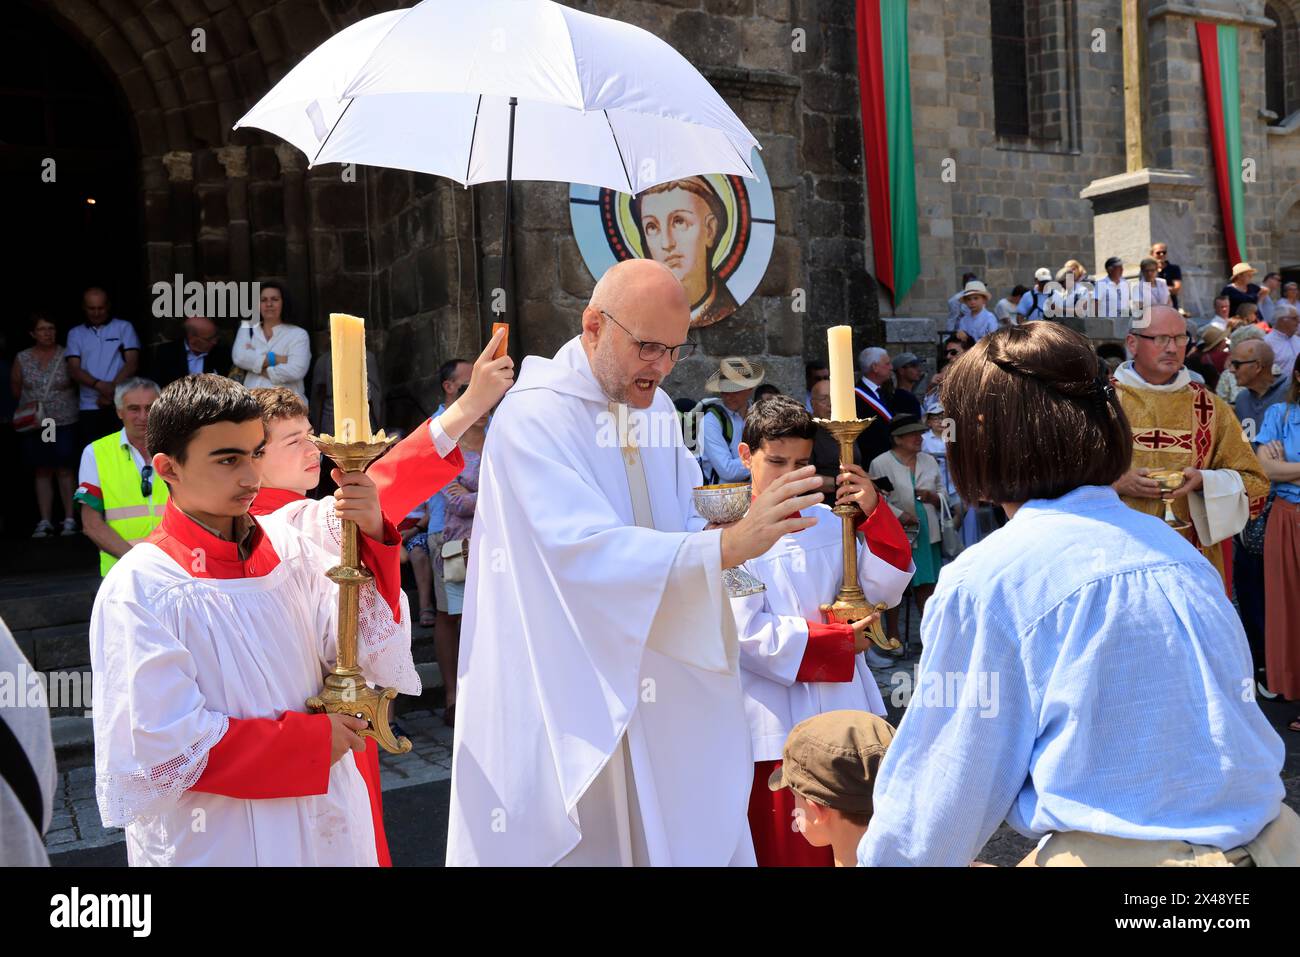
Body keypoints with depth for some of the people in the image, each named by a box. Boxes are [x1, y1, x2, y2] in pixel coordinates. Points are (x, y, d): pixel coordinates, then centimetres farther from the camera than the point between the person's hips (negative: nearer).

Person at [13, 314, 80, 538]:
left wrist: (63, 400, -3)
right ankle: (45, 522, 7)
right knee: (42, 472, 5)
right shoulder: (22, 358, 7)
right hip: (35, 425, 3)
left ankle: (69, 520, 3)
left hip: (64, 423, -3)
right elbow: (15, 388, 15)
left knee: (65, 470, -2)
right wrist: (29, 403, 4)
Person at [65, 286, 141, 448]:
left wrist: (113, 389, -13)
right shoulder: (75, 333, 13)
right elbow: (74, 370, 3)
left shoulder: (124, 327, 8)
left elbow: (132, 363, -1)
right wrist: (100, 386, -15)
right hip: (89, 406, 2)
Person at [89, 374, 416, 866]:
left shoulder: (288, 546, -3)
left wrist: (371, 540, -19)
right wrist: (312, 741, -13)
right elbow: (163, 749, -19)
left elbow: (369, 652, -7)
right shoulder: (140, 590, -16)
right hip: (215, 842, -4)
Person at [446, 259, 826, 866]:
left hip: (657, 692, 7)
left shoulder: (656, 407, 8)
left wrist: (719, 523, -11)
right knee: (581, 843, 5)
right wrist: (730, 544, -36)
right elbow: (588, 552, -30)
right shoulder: (535, 415, -17)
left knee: (695, 841, 11)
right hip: (565, 704, -7)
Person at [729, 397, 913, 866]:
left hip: (845, 709, 5)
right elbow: (748, 633, -16)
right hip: (778, 722, -4)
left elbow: (885, 590, 2)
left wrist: (874, 512, -10)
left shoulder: (829, 522, 6)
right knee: (787, 848, 6)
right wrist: (837, 641, -10)